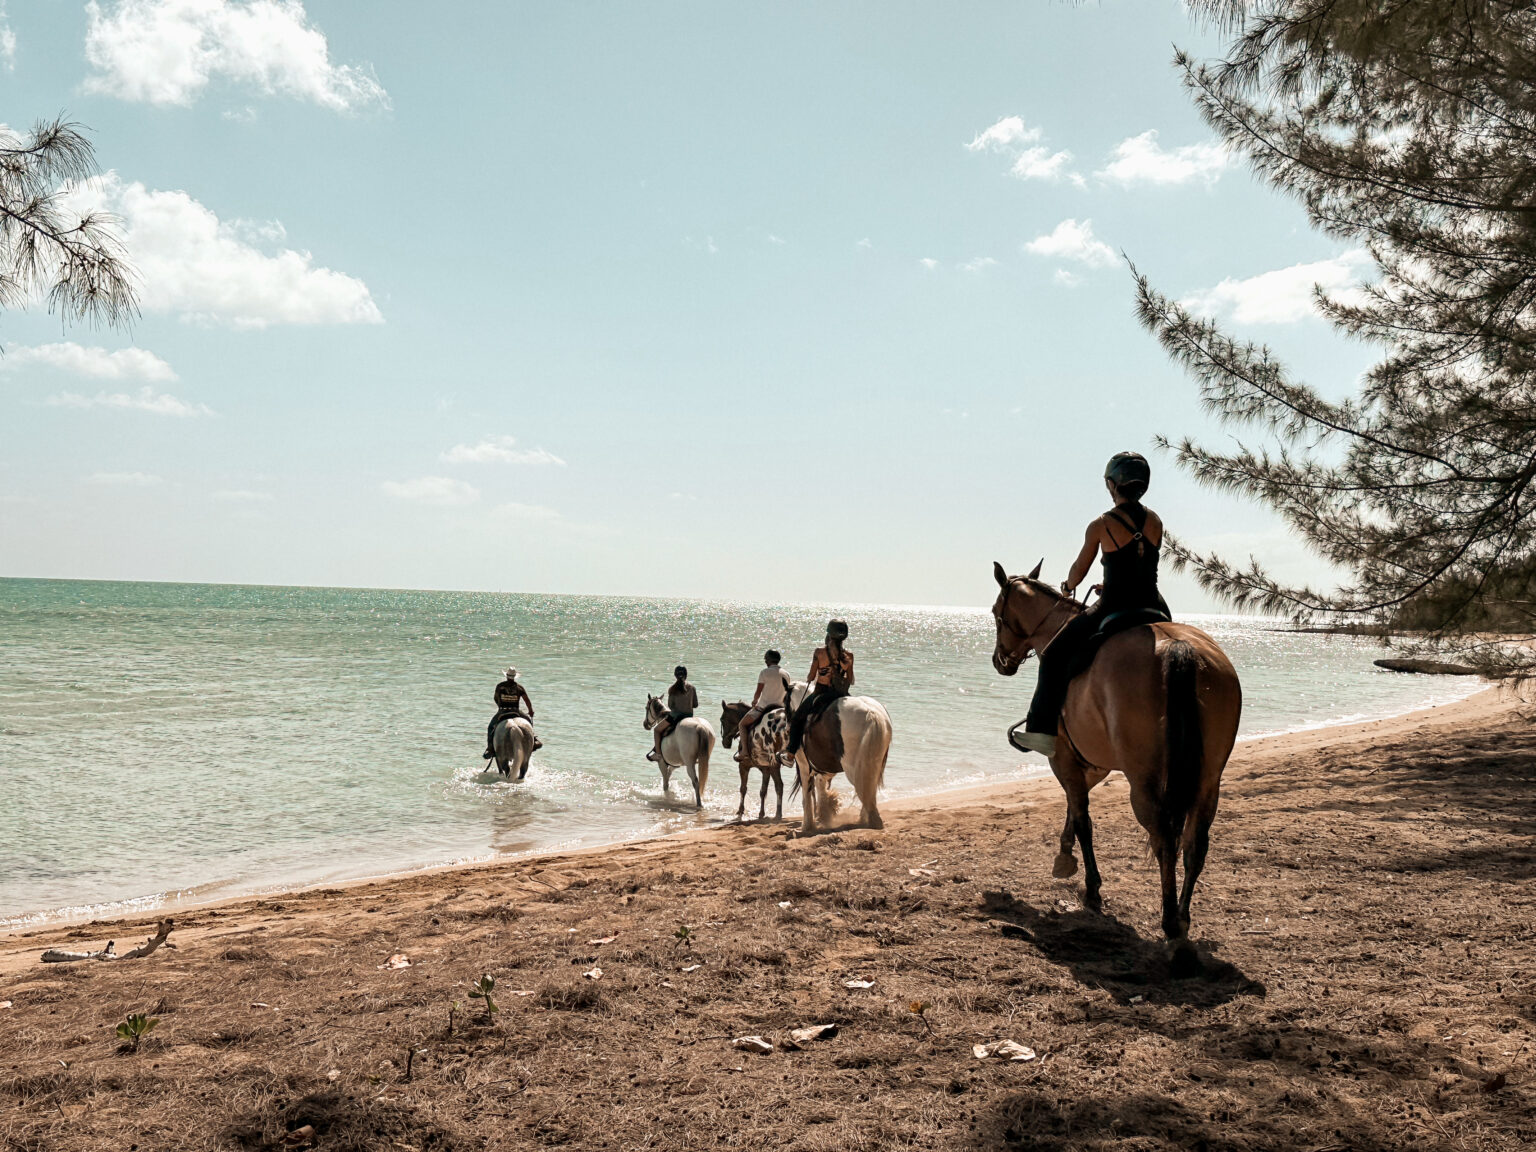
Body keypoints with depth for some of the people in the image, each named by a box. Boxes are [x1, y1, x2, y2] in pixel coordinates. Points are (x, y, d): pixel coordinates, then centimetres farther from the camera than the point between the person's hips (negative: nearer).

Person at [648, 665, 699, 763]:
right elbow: (696, 704, 5)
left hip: (675, 715, -5)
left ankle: (658, 754, 4)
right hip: (689, 716, 5)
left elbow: (670, 706, -4)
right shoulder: (691, 687, 2)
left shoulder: (672, 689, -7)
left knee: (657, 730, 12)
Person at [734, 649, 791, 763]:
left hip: (763, 707, -5)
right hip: (780, 707, 5)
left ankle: (744, 752, -4)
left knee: (743, 724, 11)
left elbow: (758, 692, -9)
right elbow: (786, 695, 11)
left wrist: (755, 701, 10)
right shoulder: (786, 675, 6)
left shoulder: (764, 672, -11)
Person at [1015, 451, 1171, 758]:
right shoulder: (1155, 521, 4)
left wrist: (1068, 587, 27)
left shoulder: (1101, 525, -8)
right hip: (1154, 610, 5)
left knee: (1054, 655, 12)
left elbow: (1079, 569, 5)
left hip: (1113, 610, -4)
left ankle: (1043, 729, 9)